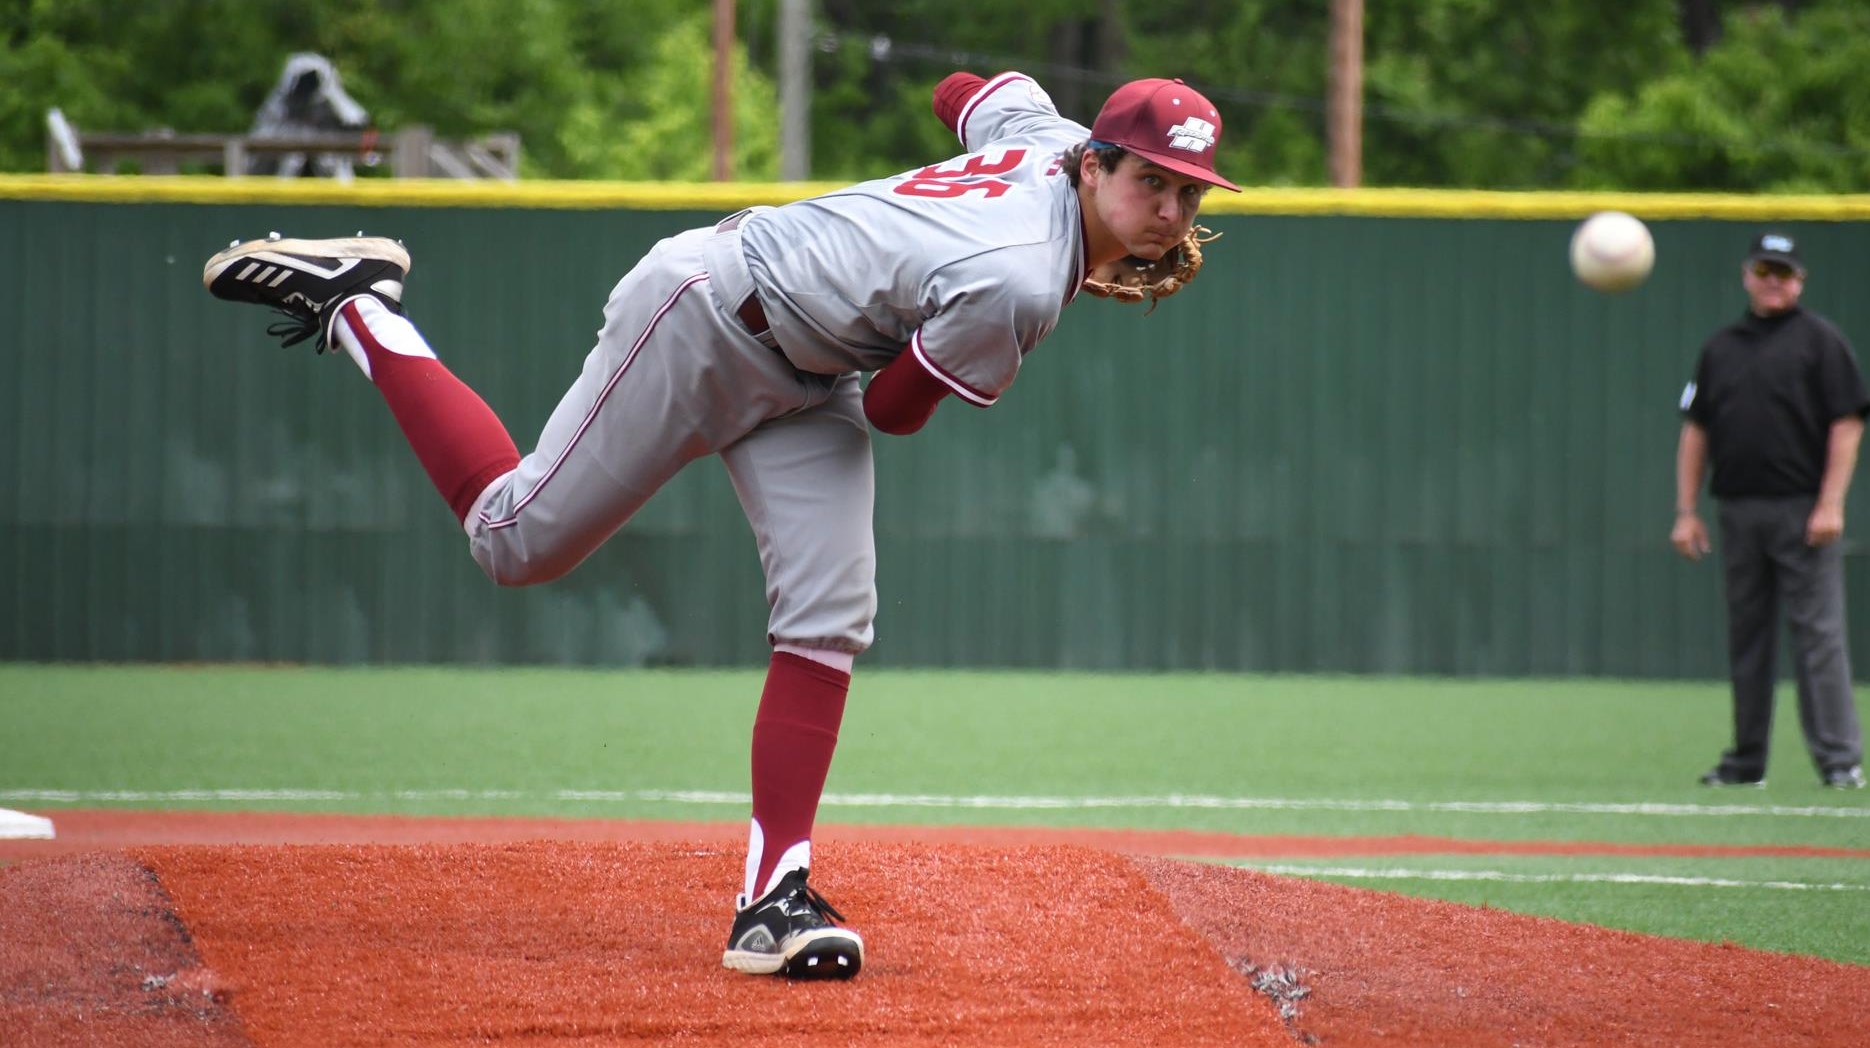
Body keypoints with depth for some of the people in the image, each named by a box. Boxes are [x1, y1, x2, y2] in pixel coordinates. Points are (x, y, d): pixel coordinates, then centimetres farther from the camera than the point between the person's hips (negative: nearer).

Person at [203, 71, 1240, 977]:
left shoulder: (1049, 132, -11)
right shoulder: (1014, 289, -33)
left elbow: (968, 93, 14)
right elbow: (894, 410, -16)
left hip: (804, 381, 9)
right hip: (701, 320, -9)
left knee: (831, 617, -4)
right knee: (517, 538, 4)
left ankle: (773, 899, -4)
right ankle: (353, 306, 19)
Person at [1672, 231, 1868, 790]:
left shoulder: (1820, 340, 1)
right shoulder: (1721, 347, 15)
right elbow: (1696, 430, 16)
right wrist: (1685, 511, 9)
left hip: (1802, 510, -5)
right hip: (1738, 509, 5)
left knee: (1819, 633, -8)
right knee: (1745, 637, 9)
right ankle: (1746, 760, 14)